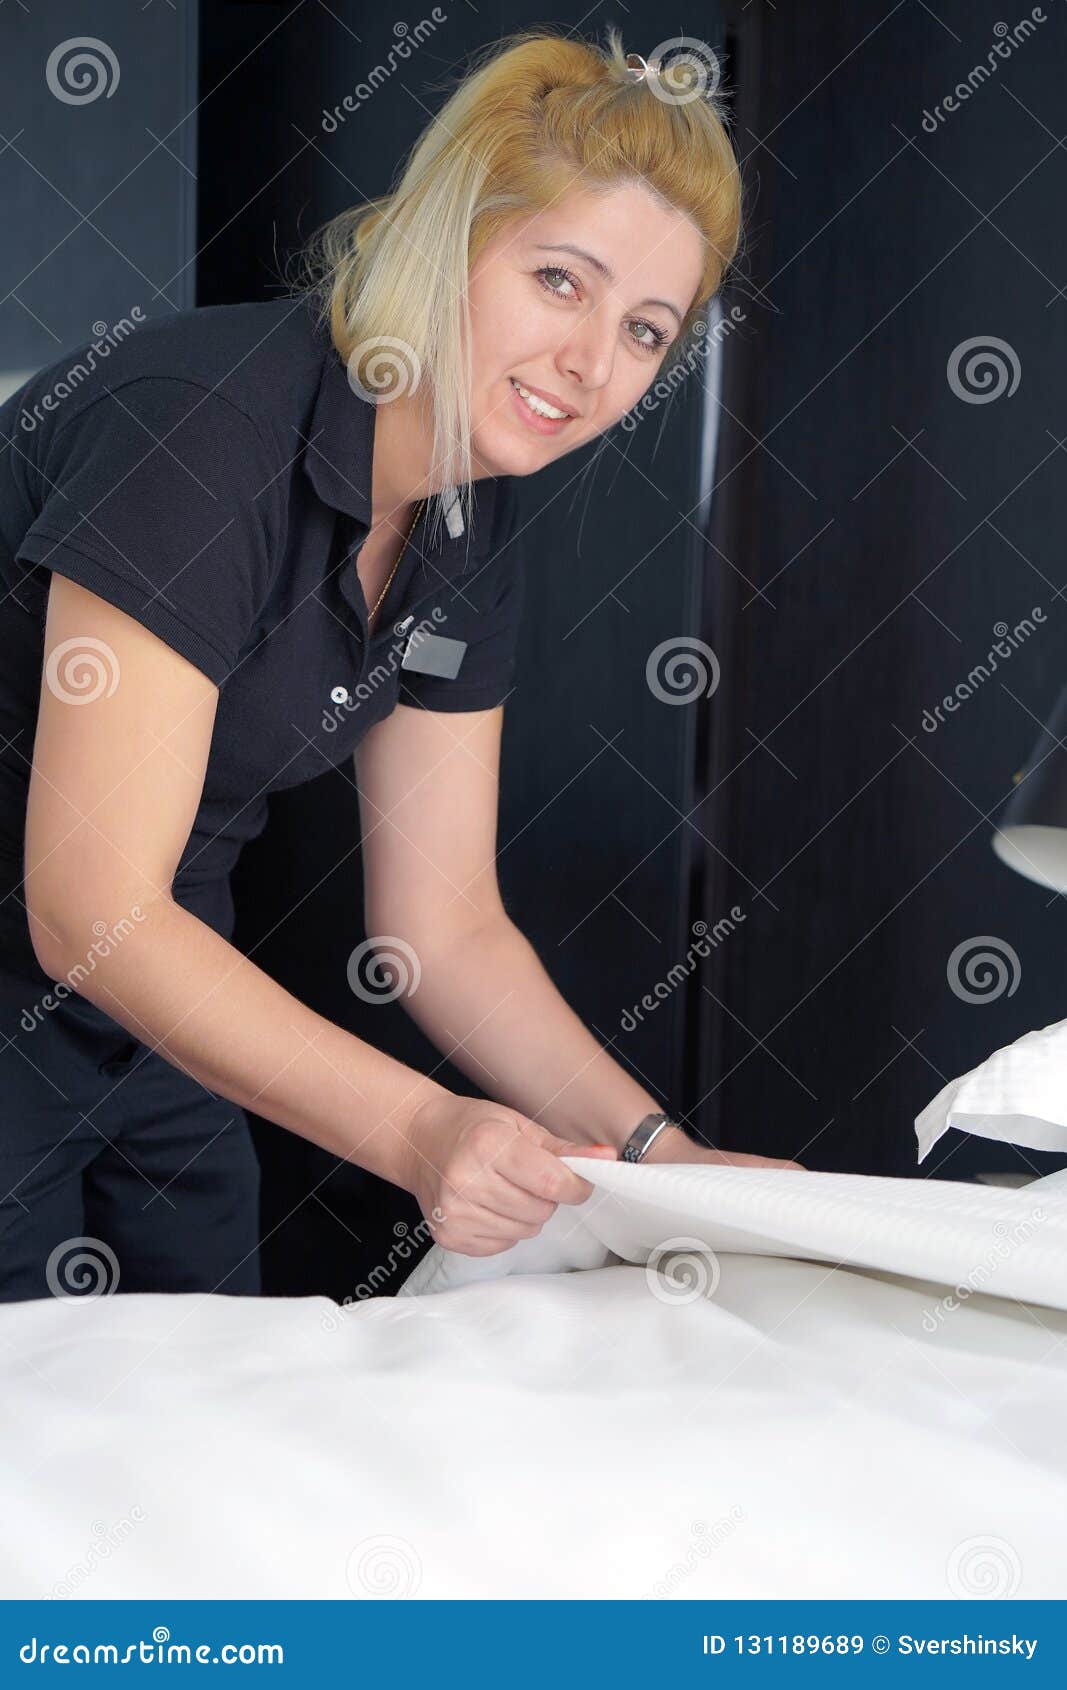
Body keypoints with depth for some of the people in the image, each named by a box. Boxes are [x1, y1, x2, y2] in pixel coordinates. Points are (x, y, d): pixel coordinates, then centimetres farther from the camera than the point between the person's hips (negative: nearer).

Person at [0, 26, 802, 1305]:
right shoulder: (203, 429, -27)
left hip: (147, 994, 7)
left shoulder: (468, 530, -2)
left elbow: (443, 922, 1)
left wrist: (660, 1154, -9)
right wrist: (418, 1133, -34)